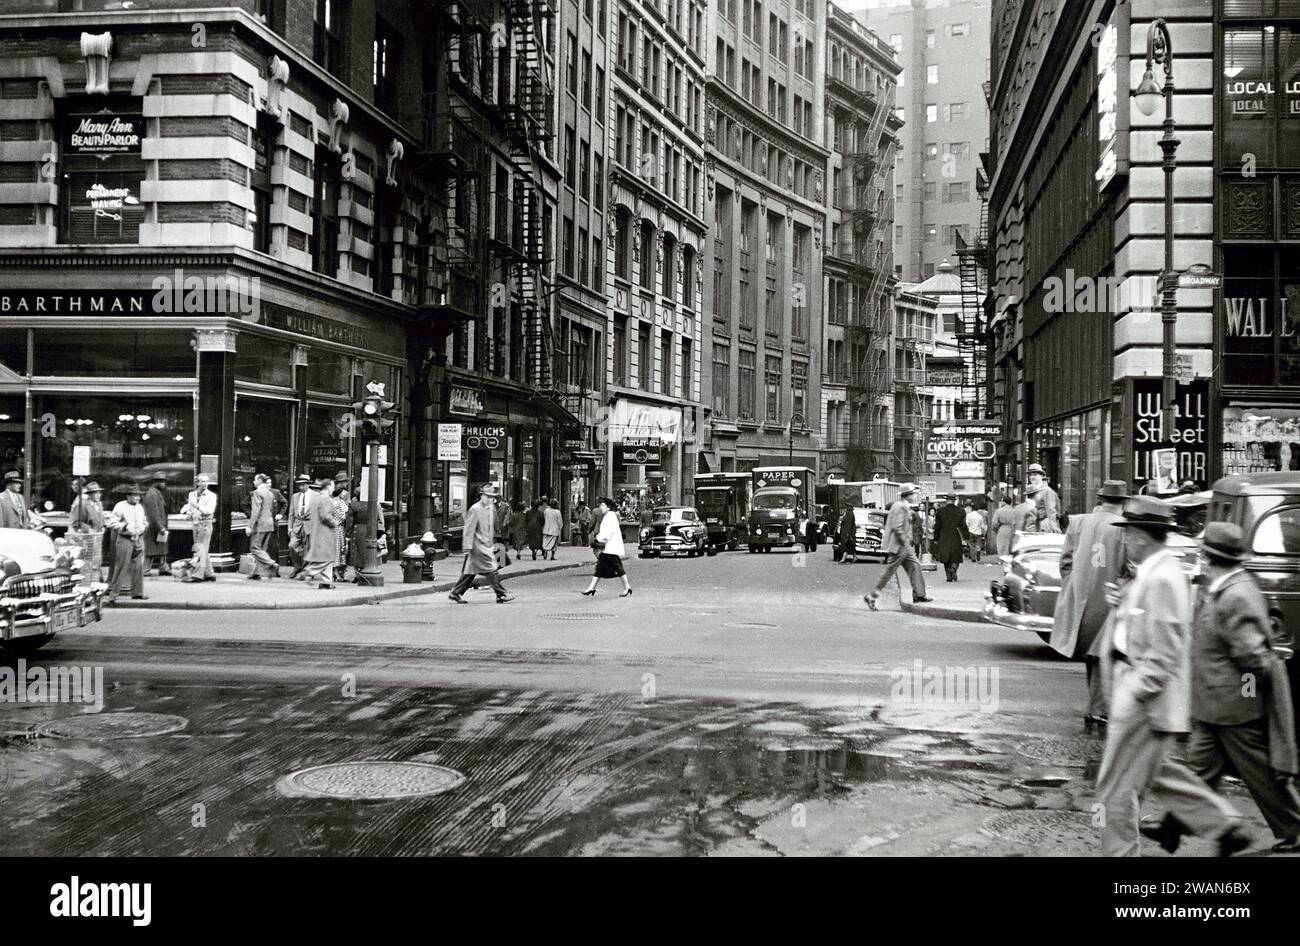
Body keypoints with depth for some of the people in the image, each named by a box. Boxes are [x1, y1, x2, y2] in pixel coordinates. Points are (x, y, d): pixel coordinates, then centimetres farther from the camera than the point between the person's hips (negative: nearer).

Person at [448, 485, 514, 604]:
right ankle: (501, 595, -2)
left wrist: (494, 544, 20)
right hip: (478, 546, -9)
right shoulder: (475, 509, -13)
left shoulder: (491, 508, 12)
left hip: (488, 545, 9)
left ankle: (456, 593, 17)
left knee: (471, 571, 11)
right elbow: (469, 529, -15)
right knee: (490, 569, -7)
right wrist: (468, 547, -18)